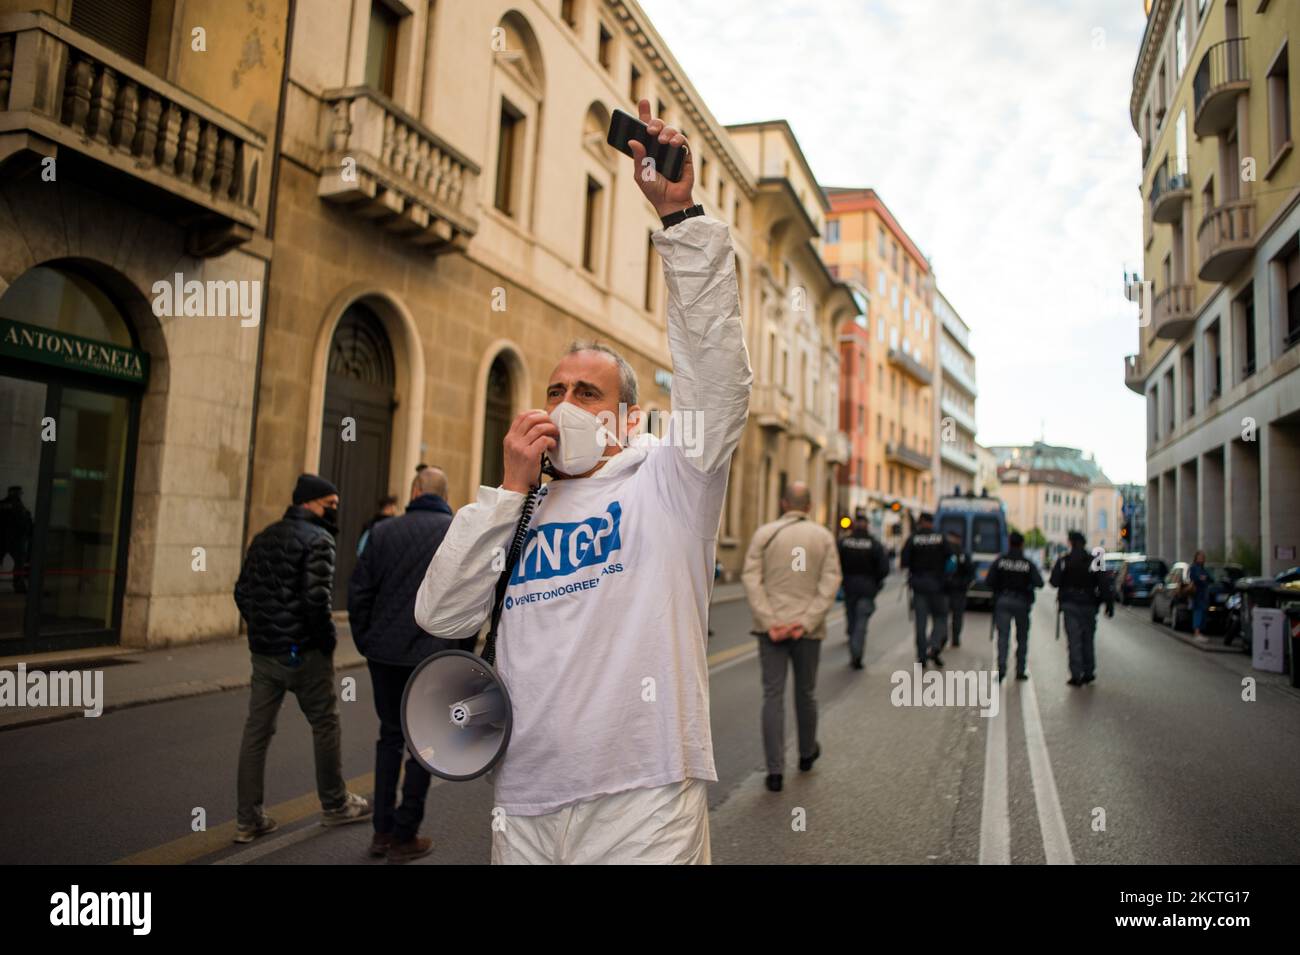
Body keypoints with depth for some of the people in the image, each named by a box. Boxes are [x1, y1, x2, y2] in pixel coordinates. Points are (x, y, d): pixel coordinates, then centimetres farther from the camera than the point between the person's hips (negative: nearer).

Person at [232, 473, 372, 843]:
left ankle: (248, 819, 15)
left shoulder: (264, 537, 12)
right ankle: (335, 805, 23)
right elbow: (317, 598, -23)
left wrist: (262, 629, 15)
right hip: (303, 652, -7)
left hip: (263, 651, 7)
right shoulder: (317, 539, -13)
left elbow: (242, 591, 13)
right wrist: (328, 638, -10)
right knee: (325, 726, 9)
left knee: (256, 731, 9)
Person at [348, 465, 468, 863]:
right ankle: (405, 836, 15)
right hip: (434, 655, -3)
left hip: (385, 652, 3)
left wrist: (366, 642, 11)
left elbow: (359, 591, 2)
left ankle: (382, 830, 24)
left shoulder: (384, 531, 3)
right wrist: (463, 651, 1)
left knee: (390, 735, 18)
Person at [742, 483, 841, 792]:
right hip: (807, 629, 1)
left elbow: (752, 579, -9)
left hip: (771, 627, -1)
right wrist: (807, 622, -11)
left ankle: (775, 771, 0)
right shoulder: (823, 536, 1)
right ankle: (807, 753, 37)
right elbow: (830, 582, -7)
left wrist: (769, 622, -12)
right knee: (805, 693, 17)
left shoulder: (765, 533, -1)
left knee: (773, 696, 2)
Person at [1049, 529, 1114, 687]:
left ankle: (1076, 675, -6)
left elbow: (1054, 582, -4)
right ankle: (1088, 673, 19)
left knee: (1074, 640, -1)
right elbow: (1103, 585, -7)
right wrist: (1109, 604, -4)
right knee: (1088, 640, 14)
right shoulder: (1094, 561, -3)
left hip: (1070, 605, -1)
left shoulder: (1063, 561, -5)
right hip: (1088, 605, 1)